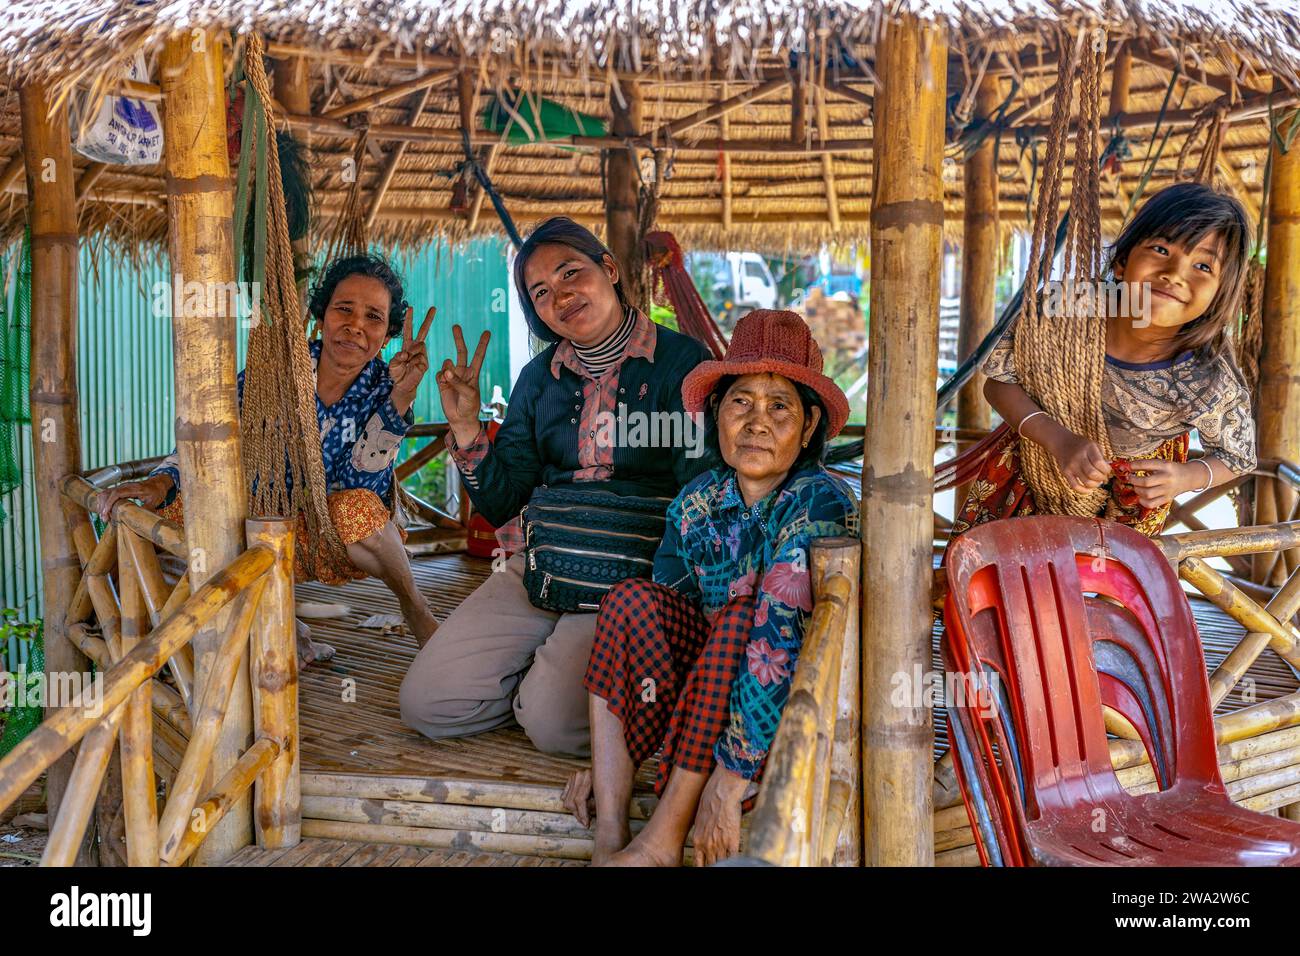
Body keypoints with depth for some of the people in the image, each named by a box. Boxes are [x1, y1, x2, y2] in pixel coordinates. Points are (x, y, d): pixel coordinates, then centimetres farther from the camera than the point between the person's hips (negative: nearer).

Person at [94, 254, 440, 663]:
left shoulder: (383, 387, -12)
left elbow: (358, 479, -25)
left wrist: (401, 396, -36)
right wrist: (160, 481, -36)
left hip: (338, 540, -2)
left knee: (356, 506, -37)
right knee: (178, 503, -25)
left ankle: (417, 610, -5)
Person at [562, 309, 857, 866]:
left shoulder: (820, 503, -19)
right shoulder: (697, 502, -2)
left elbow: (783, 637, -28)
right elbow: (660, 622, 0)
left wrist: (733, 775, -32)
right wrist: (607, 756, -5)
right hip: (706, 703, 5)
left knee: (740, 613, -31)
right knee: (632, 600, -17)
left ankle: (661, 840, -23)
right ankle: (608, 843, -23)